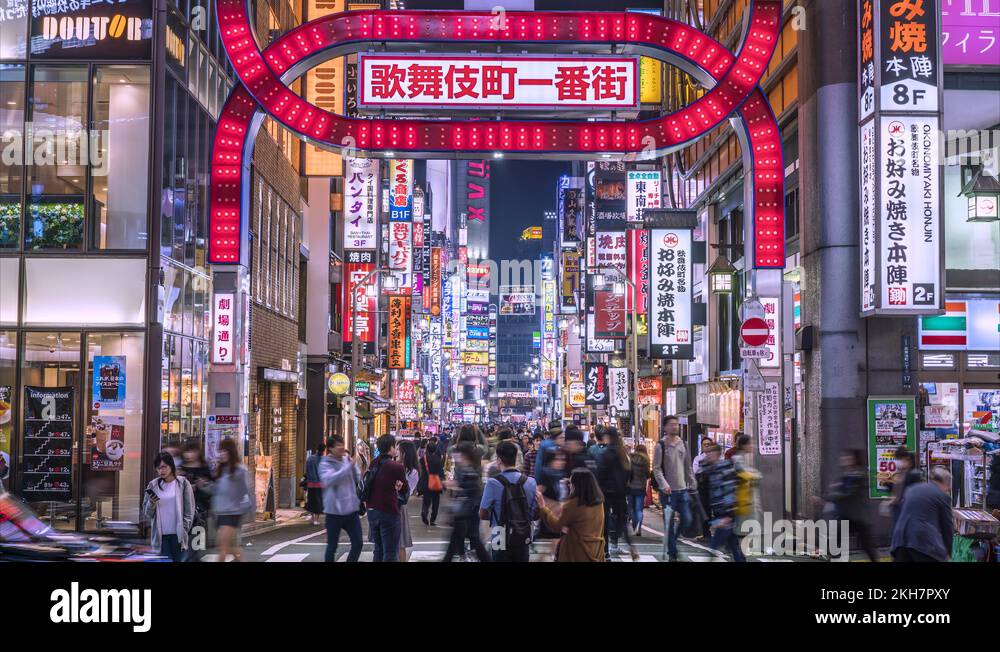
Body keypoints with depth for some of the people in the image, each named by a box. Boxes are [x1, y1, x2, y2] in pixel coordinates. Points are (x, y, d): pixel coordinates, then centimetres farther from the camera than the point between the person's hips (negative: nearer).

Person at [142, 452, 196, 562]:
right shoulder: (153, 485, 6)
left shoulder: (183, 483, 0)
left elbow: (189, 510, 0)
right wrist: (151, 504, -12)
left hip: (177, 534, -1)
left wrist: (184, 530, -7)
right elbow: (146, 513, 7)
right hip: (160, 534, 1)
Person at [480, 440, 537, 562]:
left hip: (502, 539, -3)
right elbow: (535, 514, 4)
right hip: (524, 538, 3)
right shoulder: (531, 482, -2)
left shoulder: (493, 483, -14)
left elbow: (483, 515, -7)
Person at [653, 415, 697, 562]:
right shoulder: (660, 445, -6)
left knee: (687, 519, 3)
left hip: (683, 489, 5)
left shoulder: (683, 444, 9)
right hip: (668, 490, -5)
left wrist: (692, 483, 9)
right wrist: (664, 484, -22)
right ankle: (672, 553, 10)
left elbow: (688, 466, 14)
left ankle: (673, 539, 29)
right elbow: (656, 468, -10)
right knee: (670, 523, 1)